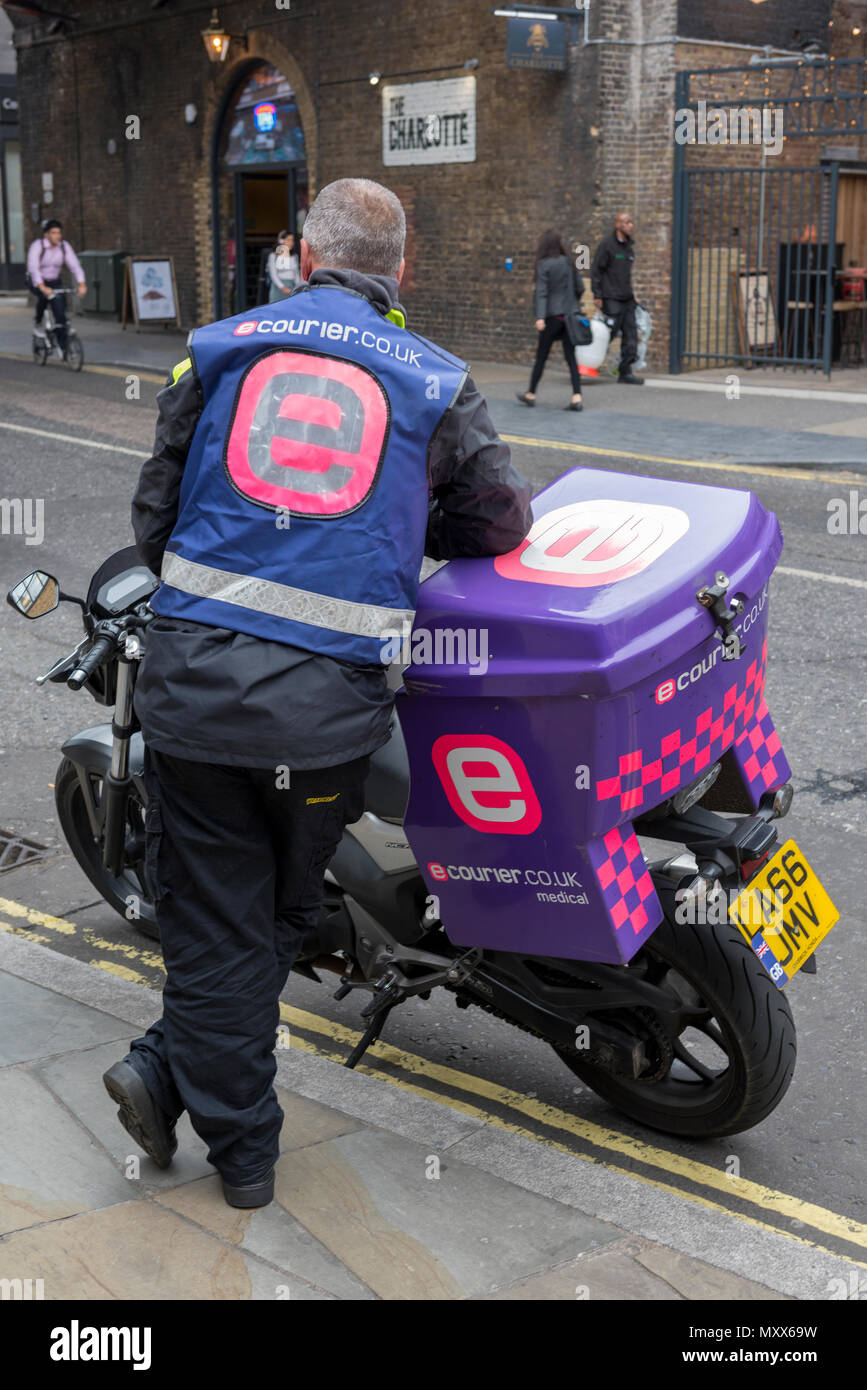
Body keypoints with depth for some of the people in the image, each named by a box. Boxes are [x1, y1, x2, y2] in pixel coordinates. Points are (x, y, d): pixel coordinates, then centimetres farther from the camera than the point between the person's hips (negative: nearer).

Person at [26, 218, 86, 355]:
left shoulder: (64, 246, -10)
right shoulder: (37, 246, -21)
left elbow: (74, 265, -18)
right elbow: (33, 268, -33)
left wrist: (82, 284, -35)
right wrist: (42, 287, -48)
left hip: (56, 282, 3)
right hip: (38, 282, -3)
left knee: (61, 315, -7)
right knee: (44, 296, -37)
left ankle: (63, 349, 4)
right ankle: (37, 323, -9)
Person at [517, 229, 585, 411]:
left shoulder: (544, 264, -9)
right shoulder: (569, 263, 4)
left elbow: (542, 292, -17)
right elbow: (580, 287, 9)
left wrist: (540, 317, -23)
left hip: (552, 316, -4)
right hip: (570, 314, 4)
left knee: (541, 356, 8)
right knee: (571, 357, 2)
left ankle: (531, 394, 20)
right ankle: (577, 397, -9)